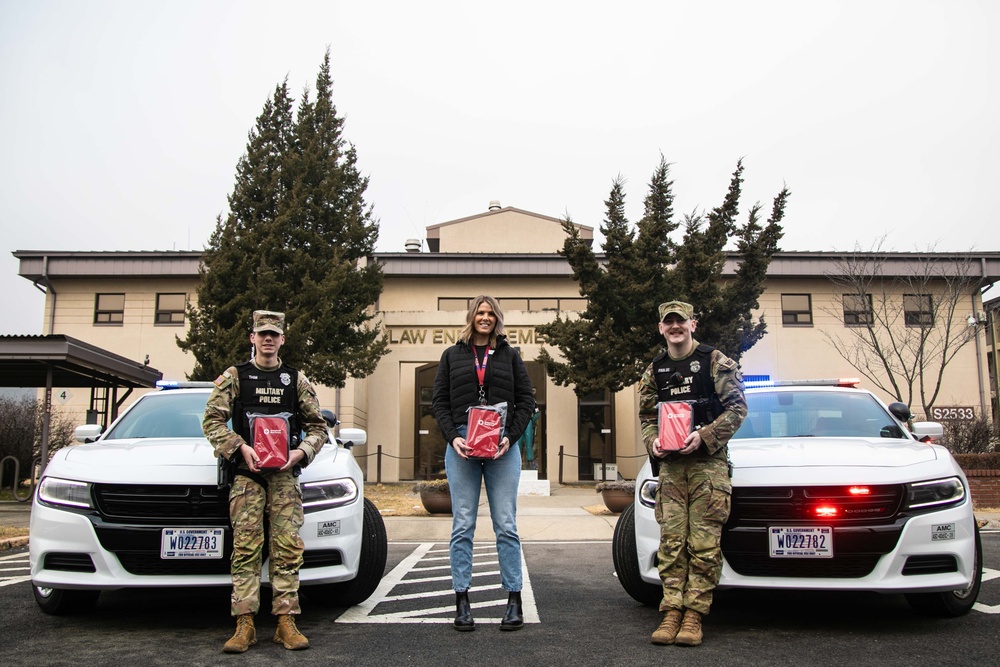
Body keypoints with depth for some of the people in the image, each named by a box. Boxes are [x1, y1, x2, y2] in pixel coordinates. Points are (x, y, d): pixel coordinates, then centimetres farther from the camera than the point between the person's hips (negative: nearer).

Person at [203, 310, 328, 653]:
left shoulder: (296, 380, 13)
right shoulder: (234, 377, 9)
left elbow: (318, 426, 13)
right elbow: (212, 420, 2)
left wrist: (301, 452, -5)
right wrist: (241, 448, -12)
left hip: (285, 473, 1)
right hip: (246, 473, -1)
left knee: (287, 547, -4)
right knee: (245, 547, -6)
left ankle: (286, 623, 0)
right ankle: (245, 624, -1)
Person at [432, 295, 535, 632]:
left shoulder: (510, 355, 12)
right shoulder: (453, 355, 12)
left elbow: (526, 401, 8)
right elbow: (439, 401, 8)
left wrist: (510, 436, -7)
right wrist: (453, 437, -8)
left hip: (502, 447, 0)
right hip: (461, 445, 0)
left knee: (506, 525, 0)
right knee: (463, 525, 0)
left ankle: (514, 601, 6)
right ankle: (462, 602, 6)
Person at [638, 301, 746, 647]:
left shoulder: (715, 362, 1)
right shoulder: (654, 370, 13)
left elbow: (737, 407, -3)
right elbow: (647, 416, 19)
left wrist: (704, 436, -14)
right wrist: (652, 441, -2)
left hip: (709, 462, -3)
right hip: (670, 464, 4)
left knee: (704, 541, -4)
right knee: (671, 540, 1)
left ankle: (694, 614, 3)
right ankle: (672, 610, 6)